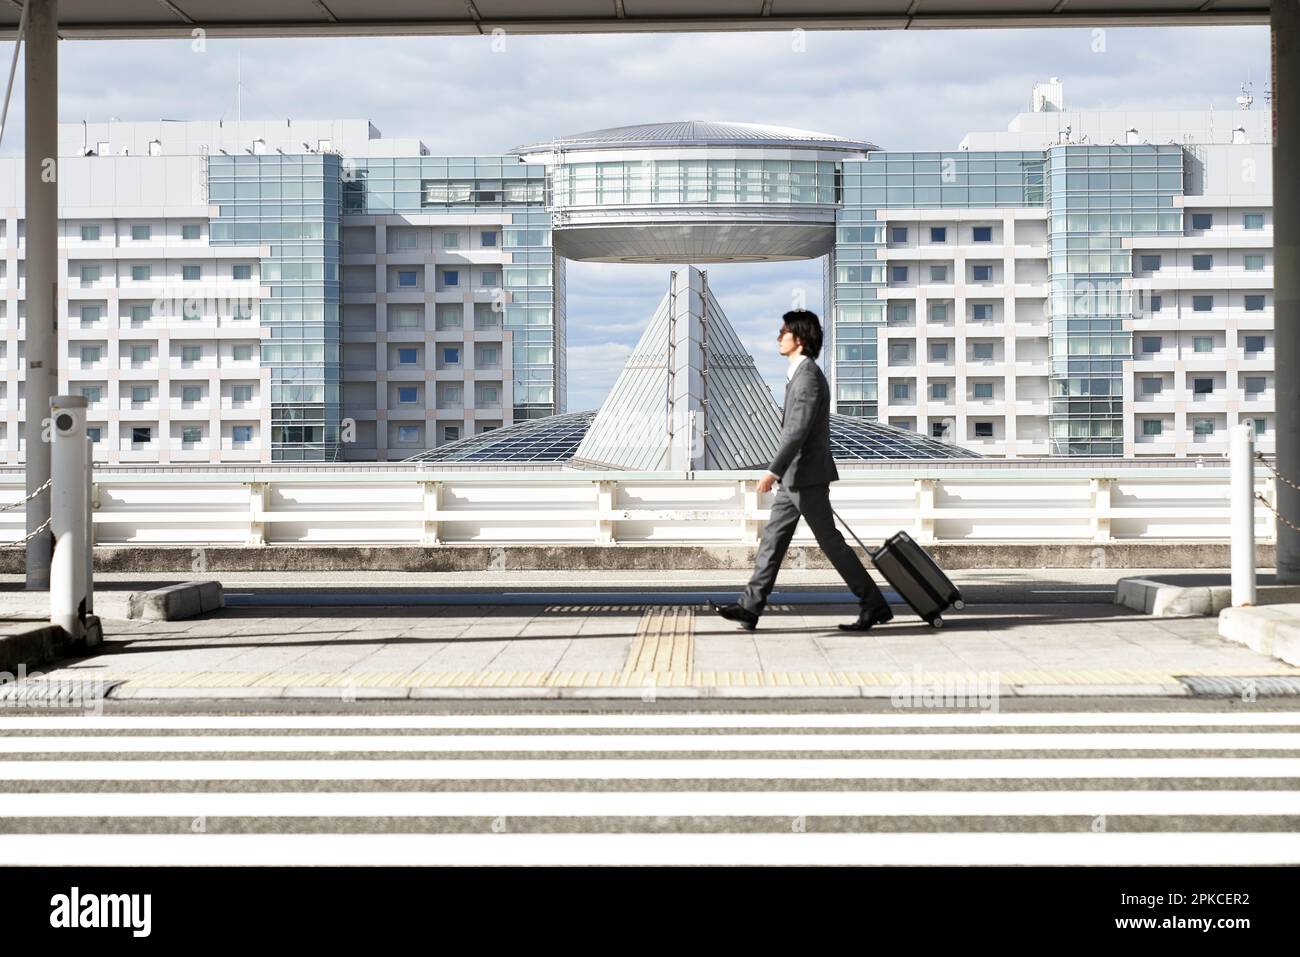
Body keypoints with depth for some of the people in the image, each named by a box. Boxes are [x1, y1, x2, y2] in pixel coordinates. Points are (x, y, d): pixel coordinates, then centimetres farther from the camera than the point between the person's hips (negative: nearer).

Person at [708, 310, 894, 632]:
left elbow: (799, 430, -25)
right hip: (794, 476, 10)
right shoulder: (800, 373, 14)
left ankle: (873, 605, 1)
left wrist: (774, 471, -28)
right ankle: (750, 606, 10)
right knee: (773, 537, 9)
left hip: (805, 475, -10)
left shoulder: (809, 376, -17)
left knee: (830, 541, -5)